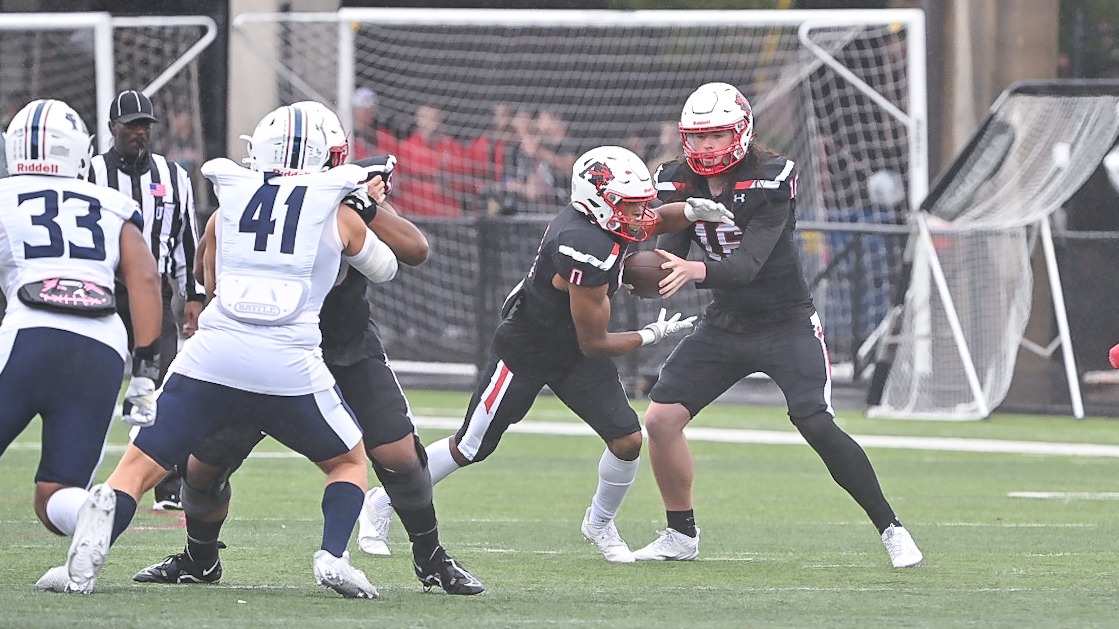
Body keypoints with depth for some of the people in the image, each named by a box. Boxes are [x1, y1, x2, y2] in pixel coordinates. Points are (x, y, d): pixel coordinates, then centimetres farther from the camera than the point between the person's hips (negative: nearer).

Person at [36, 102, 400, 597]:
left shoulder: (227, 208, 14)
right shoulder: (338, 215, 9)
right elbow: (384, 269, 27)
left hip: (212, 357, 1)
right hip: (290, 368, -1)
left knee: (139, 463, 7)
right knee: (350, 462, 21)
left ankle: (86, 562, -13)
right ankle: (333, 554, -2)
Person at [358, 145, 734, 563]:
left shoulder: (601, 223, -9)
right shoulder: (588, 252, -34)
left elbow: (655, 220, 15)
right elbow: (594, 344, -25)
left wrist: (691, 210, -8)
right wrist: (651, 336, -11)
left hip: (575, 356, 8)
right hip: (524, 353, -8)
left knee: (627, 441, -5)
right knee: (469, 448, 4)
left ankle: (600, 524, 21)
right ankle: (382, 504, 24)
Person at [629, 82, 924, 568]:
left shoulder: (770, 180, -20)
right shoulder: (678, 183, -3)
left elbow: (748, 264, -29)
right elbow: (669, 255, -5)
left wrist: (696, 270, -48)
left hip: (786, 323, -5)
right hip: (724, 323, 5)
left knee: (817, 426, -19)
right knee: (661, 418, -6)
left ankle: (890, 529, -6)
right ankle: (681, 536, 12)